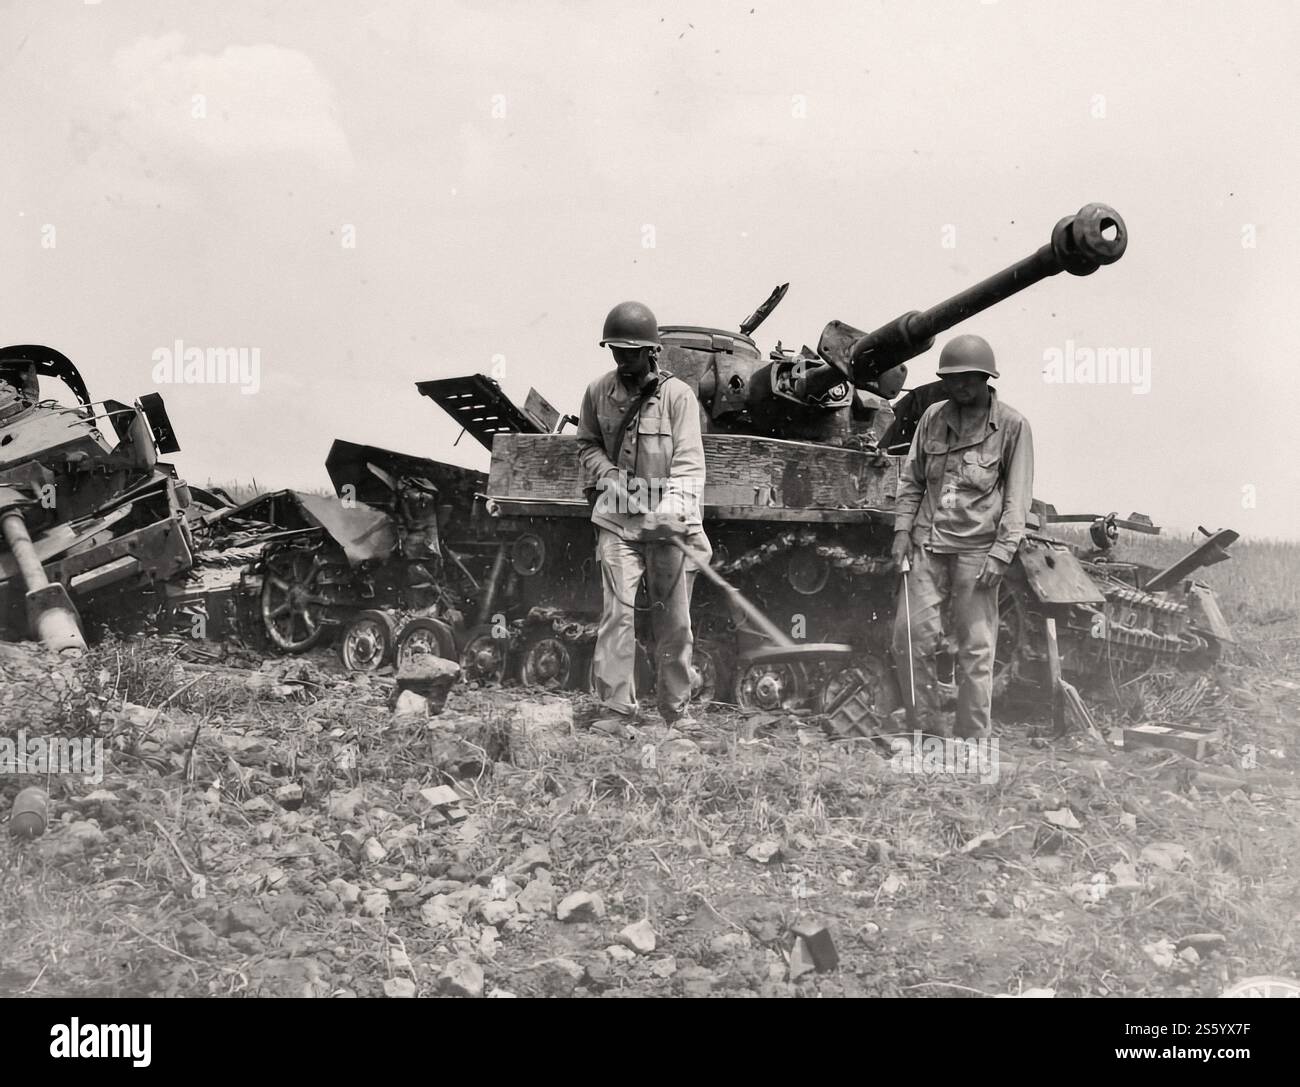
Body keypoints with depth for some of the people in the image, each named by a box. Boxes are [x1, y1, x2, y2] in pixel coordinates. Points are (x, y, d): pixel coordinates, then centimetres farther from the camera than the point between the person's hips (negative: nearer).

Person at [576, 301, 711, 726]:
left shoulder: (677, 395, -6)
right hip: (617, 519, 1)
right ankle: (614, 707, -9)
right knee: (617, 611, -10)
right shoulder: (598, 392, 4)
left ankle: (677, 709, 17)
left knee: (674, 620, 5)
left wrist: (676, 508, -25)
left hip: (667, 521, -1)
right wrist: (608, 475, -2)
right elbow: (587, 445, 19)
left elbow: (689, 460, -11)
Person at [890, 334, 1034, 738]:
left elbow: (1017, 496, -3)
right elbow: (911, 479, 17)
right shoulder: (933, 417, 9)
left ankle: (973, 739, 8)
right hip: (927, 543, 4)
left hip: (977, 549, -4)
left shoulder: (1012, 426, -2)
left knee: (975, 650, -1)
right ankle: (926, 731, 13)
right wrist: (903, 529, 6)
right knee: (910, 637, 0)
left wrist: (1001, 554, -10)